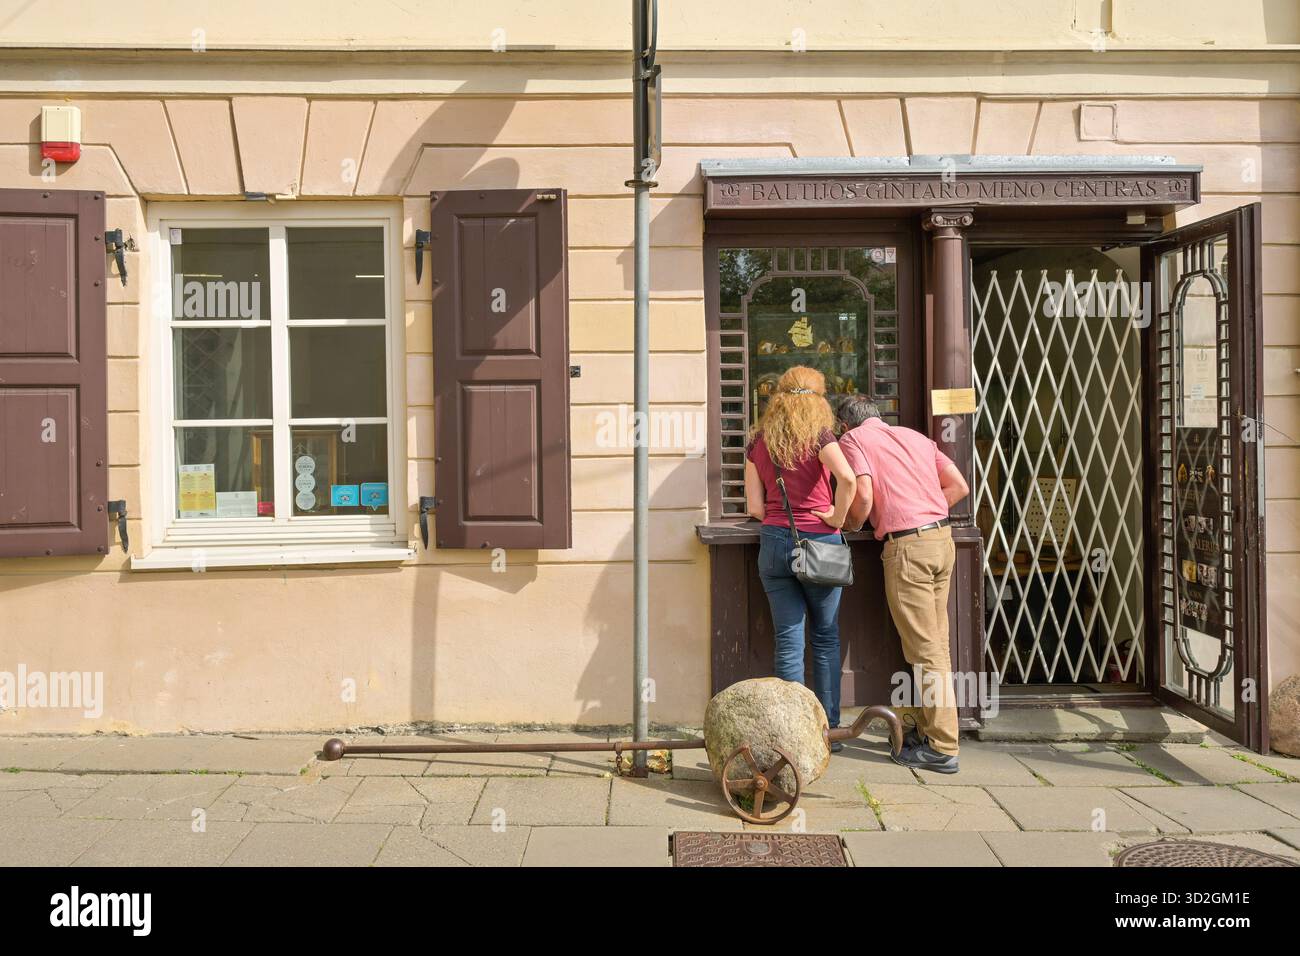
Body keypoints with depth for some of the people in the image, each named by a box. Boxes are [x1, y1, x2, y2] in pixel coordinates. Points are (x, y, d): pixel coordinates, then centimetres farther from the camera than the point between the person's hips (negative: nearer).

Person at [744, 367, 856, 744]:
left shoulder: (758, 441, 7)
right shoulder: (818, 434, -4)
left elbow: (754, 507, 4)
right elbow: (847, 477, -22)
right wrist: (837, 517, -9)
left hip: (774, 543, 3)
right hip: (819, 543, -3)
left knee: (788, 641, 6)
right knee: (826, 638, 10)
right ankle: (829, 729, 14)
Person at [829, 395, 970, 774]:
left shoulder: (853, 439, 3)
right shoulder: (914, 435, 21)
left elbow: (863, 495, -13)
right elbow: (959, 486, 15)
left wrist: (852, 525, 5)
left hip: (907, 545, -7)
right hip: (942, 536, 7)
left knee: (923, 649, -4)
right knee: (936, 644, 12)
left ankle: (942, 747, -1)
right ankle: (931, 731, 21)